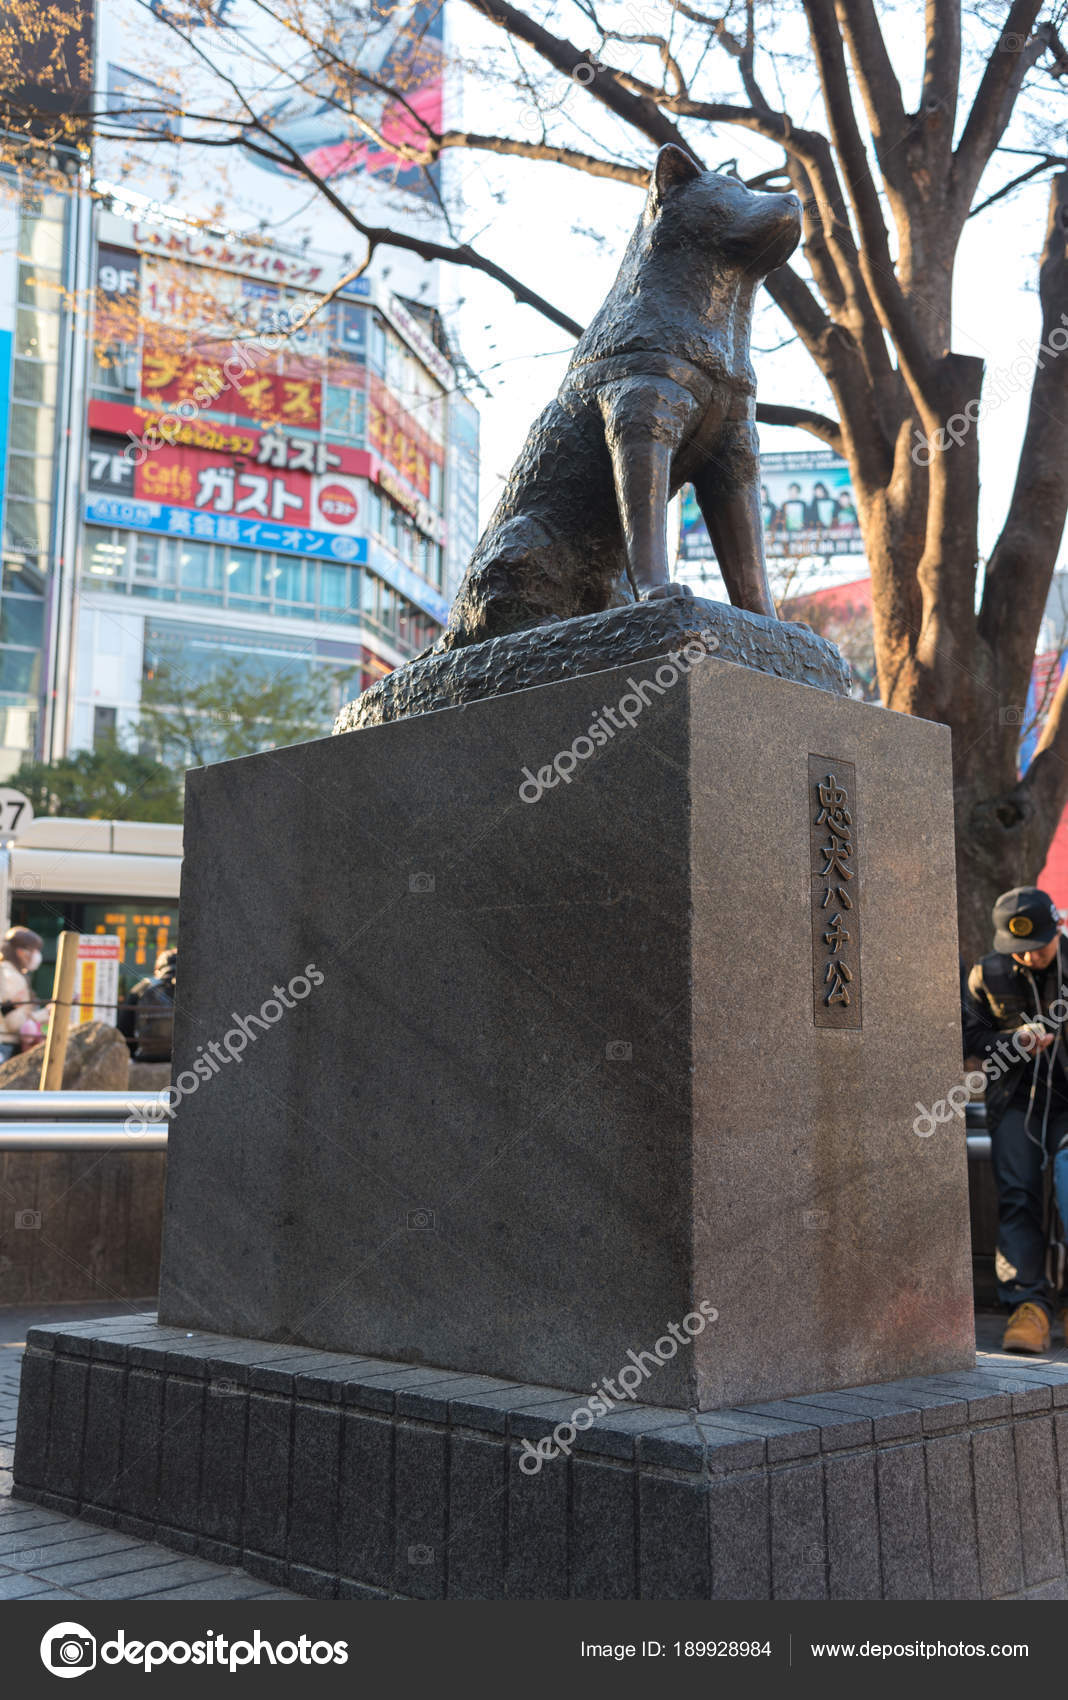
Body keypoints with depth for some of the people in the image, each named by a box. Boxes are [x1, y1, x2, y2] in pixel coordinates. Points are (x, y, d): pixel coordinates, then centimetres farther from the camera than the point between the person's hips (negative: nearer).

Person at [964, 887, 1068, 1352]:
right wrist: (1015, 1042, -11)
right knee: (1017, 1196, -9)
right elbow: (972, 1036, 7)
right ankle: (1028, 1305, -8)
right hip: (1016, 1099, 2)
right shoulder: (986, 975, 0)